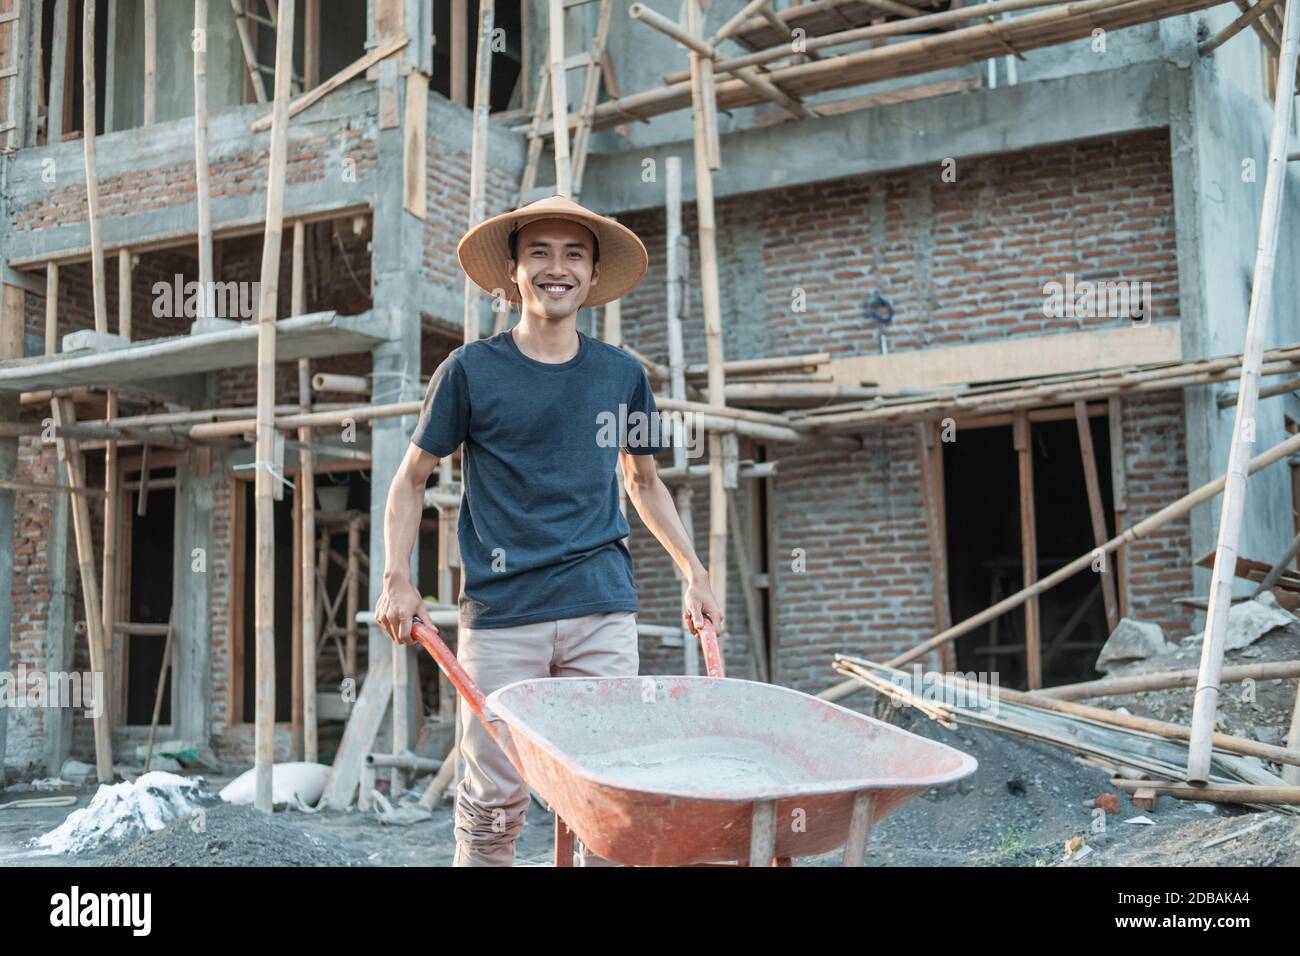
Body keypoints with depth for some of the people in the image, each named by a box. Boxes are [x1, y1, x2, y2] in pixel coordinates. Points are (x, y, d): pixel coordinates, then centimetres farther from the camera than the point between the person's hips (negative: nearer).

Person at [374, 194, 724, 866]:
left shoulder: (622, 375, 10)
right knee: (492, 800, 0)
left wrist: (694, 572, 18)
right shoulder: (471, 370, 2)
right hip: (500, 613, -2)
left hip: (603, 610, 2)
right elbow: (411, 478, 9)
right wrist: (397, 580, -3)